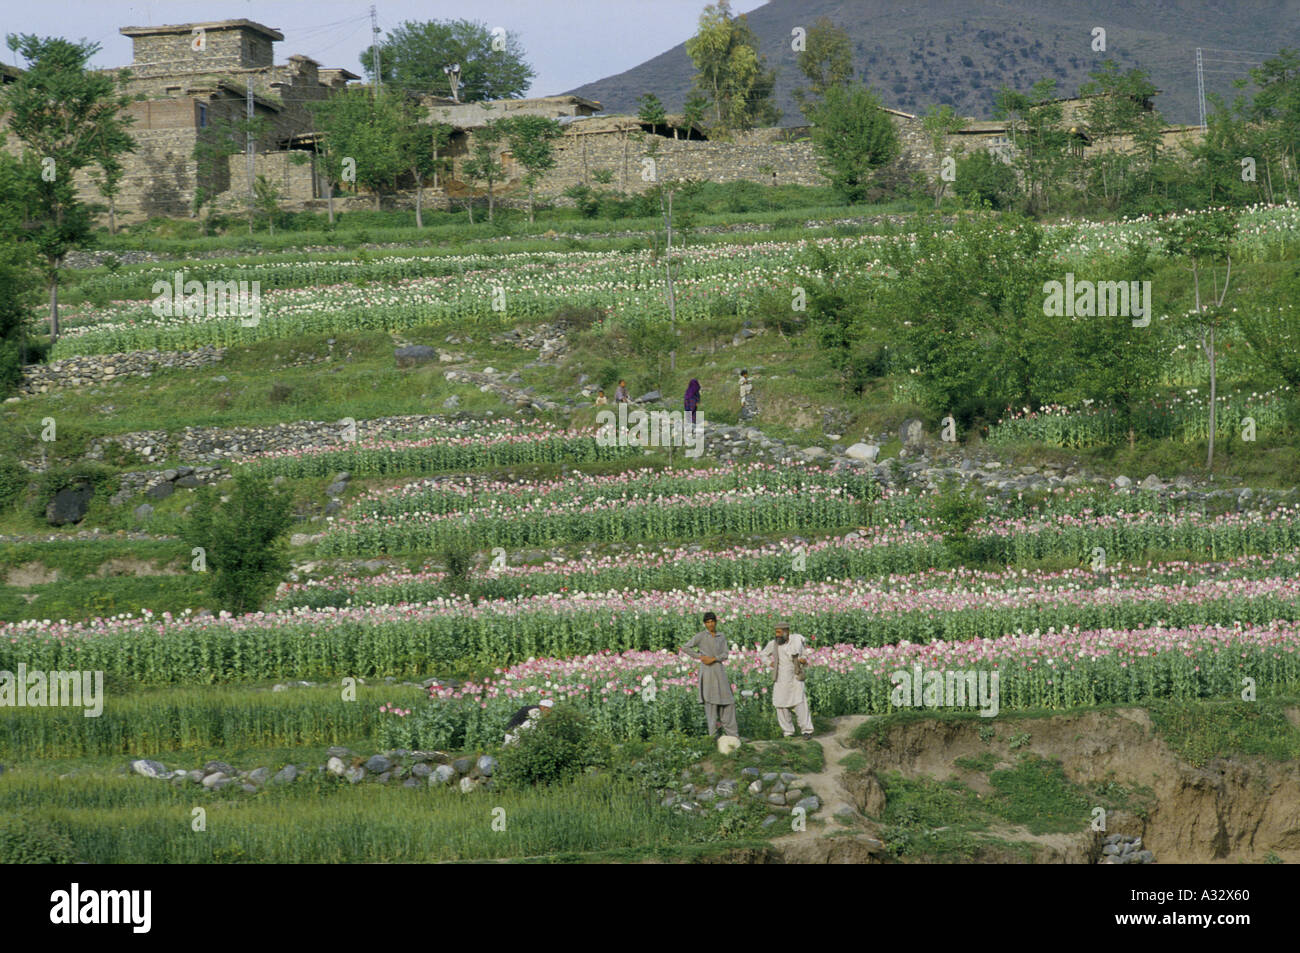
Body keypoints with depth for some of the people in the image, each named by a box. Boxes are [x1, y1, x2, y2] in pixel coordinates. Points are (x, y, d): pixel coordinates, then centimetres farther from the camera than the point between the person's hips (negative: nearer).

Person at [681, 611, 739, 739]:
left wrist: (713, 659, -16)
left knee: (727, 702, 2)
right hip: (707, 671, -5)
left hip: (720, 672, 5)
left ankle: (732, 733, 6)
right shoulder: (700, 636, 1)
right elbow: (685, 648, -3)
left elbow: (725, 655, 2)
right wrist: (700, 656, -8)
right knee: (711, 702, -5)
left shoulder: (721, 639, 14)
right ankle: (713, 734, -2)